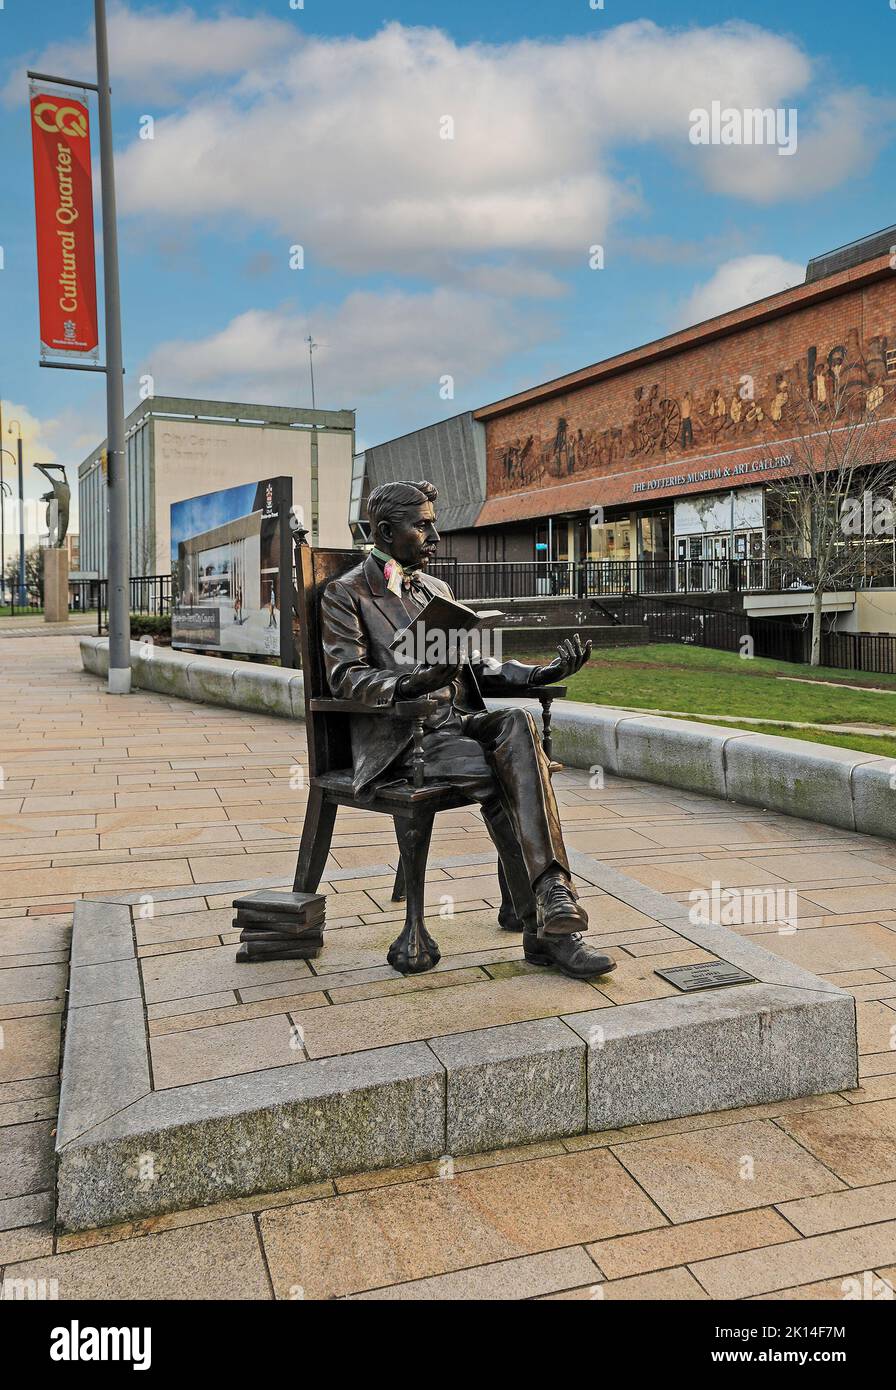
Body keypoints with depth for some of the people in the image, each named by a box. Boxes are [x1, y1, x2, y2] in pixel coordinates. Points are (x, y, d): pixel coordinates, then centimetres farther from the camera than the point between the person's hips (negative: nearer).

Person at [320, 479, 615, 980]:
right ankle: (548, 925, -23)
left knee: (518, 723, -30)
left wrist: (544, 672, 3)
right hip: (401, 736, -5)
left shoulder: (437, 589, 25)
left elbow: (475, 667, 21)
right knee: (501, 779, -30)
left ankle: (548, 915, -38)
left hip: (460, 721, 5)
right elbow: (346, 678, -9)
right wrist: (412, 682, -29)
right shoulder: (345, 594, 5)